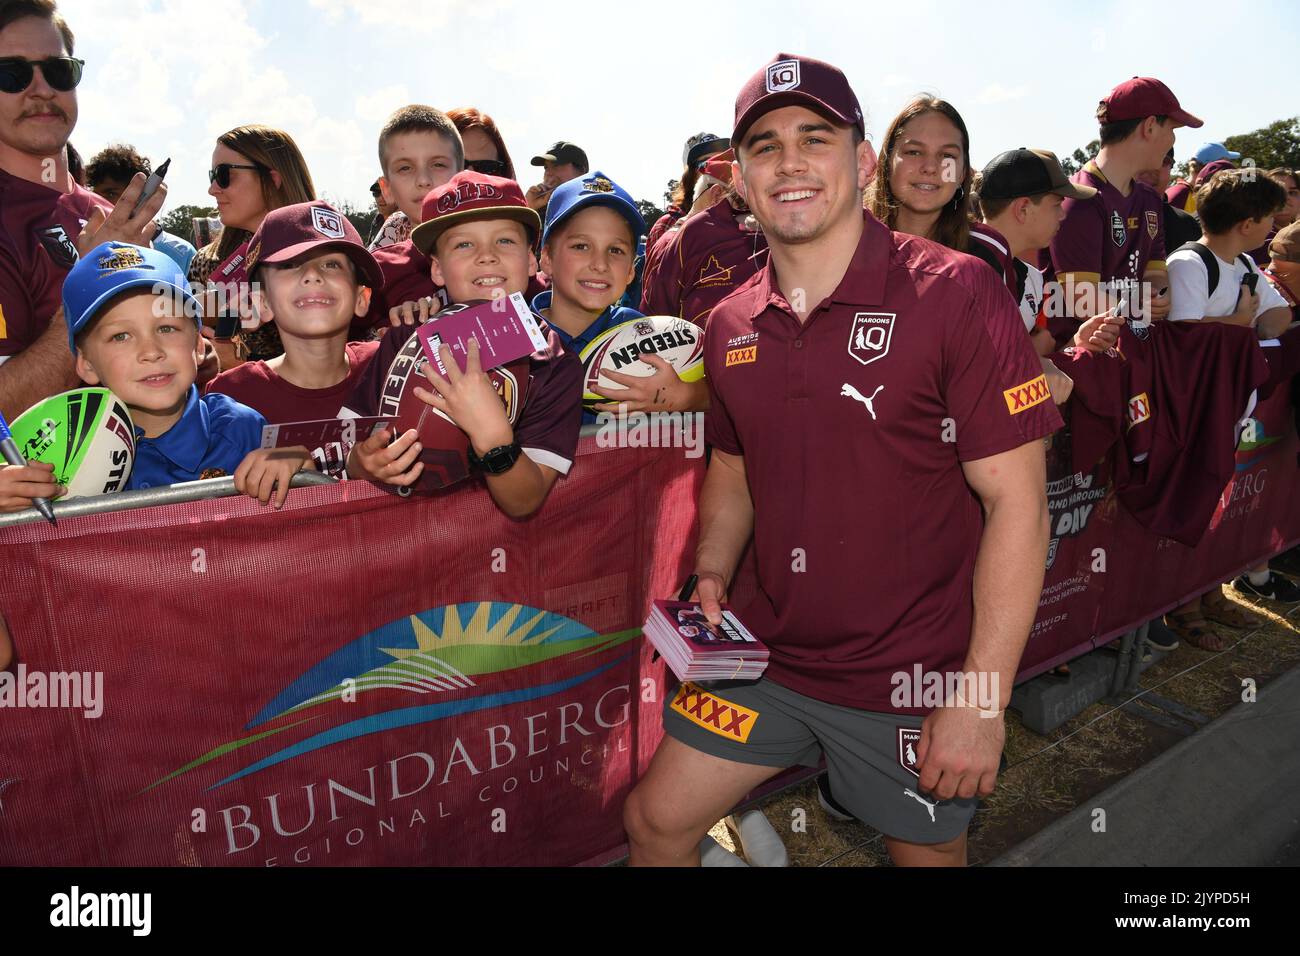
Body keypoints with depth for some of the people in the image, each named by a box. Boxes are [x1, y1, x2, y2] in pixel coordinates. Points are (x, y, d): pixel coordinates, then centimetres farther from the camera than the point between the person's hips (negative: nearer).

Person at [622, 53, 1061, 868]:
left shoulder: (955, 295, -14)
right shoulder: (731, 325, 2)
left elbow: (1017, 499, -15)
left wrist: (983, 701, -17)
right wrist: (713, 571, -3)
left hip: (913, 680, -4)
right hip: (769, 656, 4)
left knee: (927, 851, 20)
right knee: (656, 820, 12)